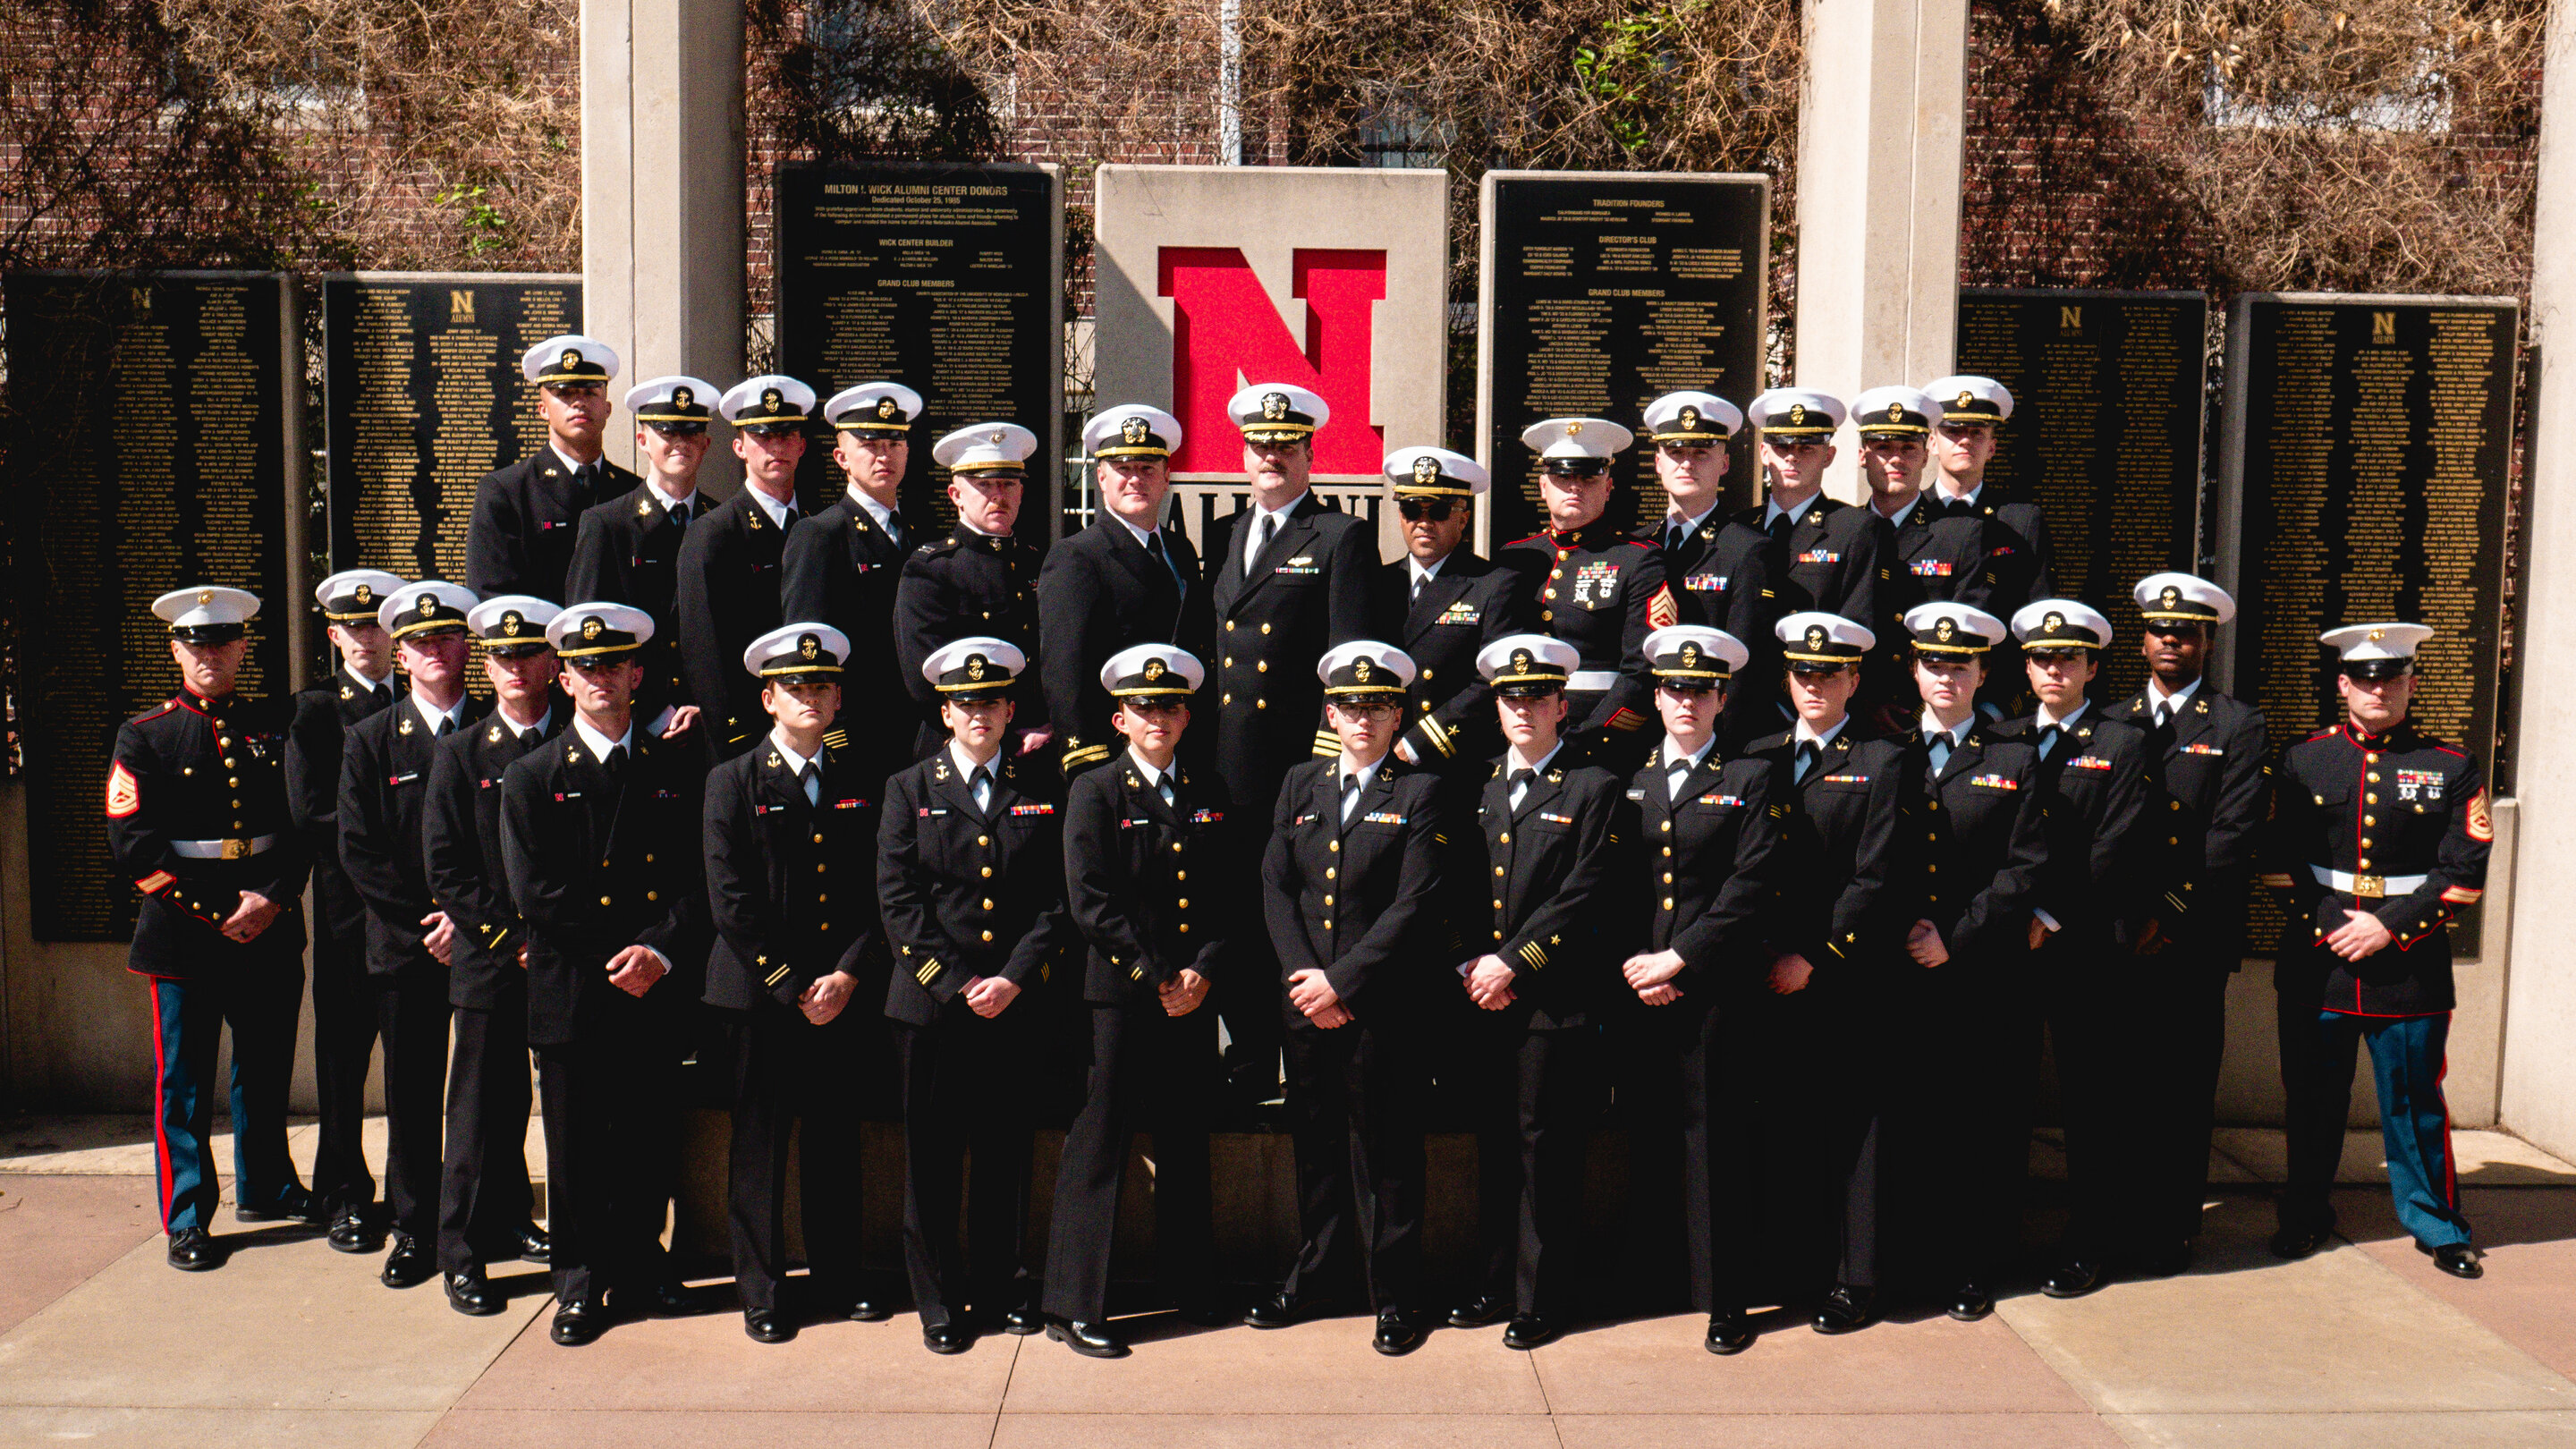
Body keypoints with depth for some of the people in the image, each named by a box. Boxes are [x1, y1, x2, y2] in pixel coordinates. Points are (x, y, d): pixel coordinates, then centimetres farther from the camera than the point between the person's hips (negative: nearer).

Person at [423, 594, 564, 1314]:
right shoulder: (461, 754, 3)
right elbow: (447, 871, -2)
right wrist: (512, 938, -9)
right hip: (490, 963, -1)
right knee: (485, 1111, 4)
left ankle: (510, 1224, 25)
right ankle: (464, 1254, 15)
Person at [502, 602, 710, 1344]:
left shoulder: (680, 769, 8)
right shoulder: (531, 777, 4)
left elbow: (699, 879, 2)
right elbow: (534, 894, -5)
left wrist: (660, 948, -13)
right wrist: (617, 947, -10)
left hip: (657, 995, 1)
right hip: (571, 996, -1)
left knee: (650, 1142, 9)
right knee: (576, 1149, 5)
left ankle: (639, 1267, 26)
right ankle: (581, 1283, 18)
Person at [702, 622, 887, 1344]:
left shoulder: (859, 785, 10)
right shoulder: (733, 782, 0)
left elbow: (880, 895, 7)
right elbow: (730, 903, -7)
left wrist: (849, 975, -6)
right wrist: (791, 987, -10)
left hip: (841, 994, 3)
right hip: (760, 994, -3)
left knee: (836, 1138, 10)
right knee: (759, 1143, 4)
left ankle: (839, 1276, 24)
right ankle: (760, 1291, 16)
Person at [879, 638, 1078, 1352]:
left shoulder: (1041, 793, 9)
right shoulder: (910, 788, 6)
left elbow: (1057, 899, 4)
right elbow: (898, 899, -1)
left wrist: (1015, 977, -8)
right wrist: (954, 985, -9)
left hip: (1015, 1005, 1)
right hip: (931, 1002, -1)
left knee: (1007, 1151, 9)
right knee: (932, 1155, 3)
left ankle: (1003, 1288, 23)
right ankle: (940, 1302, 15)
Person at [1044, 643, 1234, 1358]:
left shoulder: (1210, 795, 13)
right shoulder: (1094, 792, -2)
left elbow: (1229, 896, 10)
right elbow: (1091, 904, -10)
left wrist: (1203, 970, -5)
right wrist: (1155, 977, -13)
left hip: (1193, 997, 5)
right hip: (1118, 996, -4)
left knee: (1187, 1140, 13)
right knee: (1099, 1145, -2)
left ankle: (1188, 1282, 28)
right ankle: (1074, 1306, 6)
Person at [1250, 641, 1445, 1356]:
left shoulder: (1420, 793, -1)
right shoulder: (1299, 786, 12)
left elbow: (1413, 906, -9)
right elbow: (1276, 886, 6)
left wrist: (1341, 980, -13)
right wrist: (1303, 975, -7)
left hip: (1383, 1002, -4)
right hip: (1306, 998, 4)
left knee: (1385, 1147, 2)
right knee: (1316, 1140, 13)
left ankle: (1393, 1295, 13)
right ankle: (1319, 1276, 27)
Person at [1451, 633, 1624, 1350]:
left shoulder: (1594, 789, -1)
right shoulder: (1478, 788, 15)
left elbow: (1581, 900, -9)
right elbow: (1462, 892, 14)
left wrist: (1513, 963, -13)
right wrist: (1470, 965, -1)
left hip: (1556, 1000, -5)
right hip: (1486, 997, 5)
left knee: (1545, 1145, 0)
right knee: (1494, 1142, 10)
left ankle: (1542, 1296, 10)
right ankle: (1496, 1280, 22)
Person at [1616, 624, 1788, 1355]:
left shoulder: (1750, 780, 4)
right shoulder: (1625, 781, 14)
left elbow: (1755, 885, -6)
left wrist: (1679, 958, -12)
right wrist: (1628, 966, -3)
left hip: (1718, 993, -3)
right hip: (1639, 993, 3)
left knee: (1718, 1140, -1)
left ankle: (1726, 1299, 7)